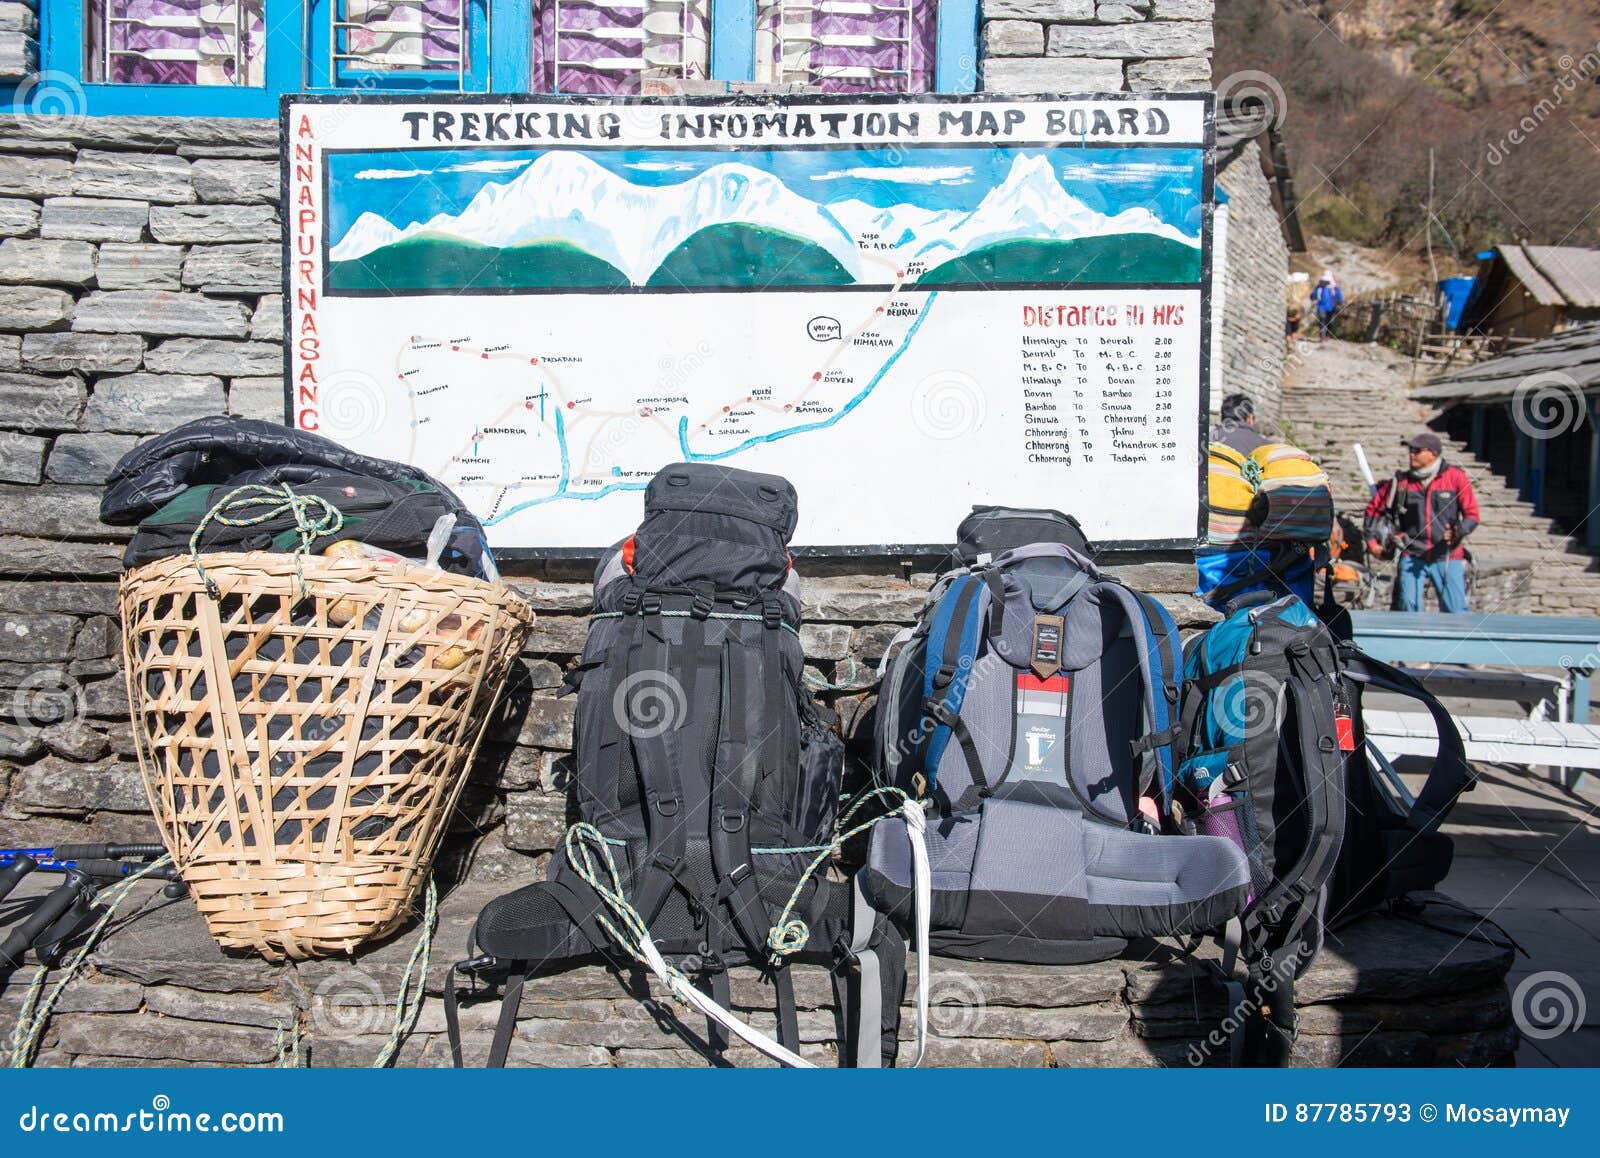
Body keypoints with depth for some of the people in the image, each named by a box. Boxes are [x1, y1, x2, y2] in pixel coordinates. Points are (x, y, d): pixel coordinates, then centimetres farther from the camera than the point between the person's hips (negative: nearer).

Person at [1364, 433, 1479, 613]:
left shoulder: (1456, 477, -1)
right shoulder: (1401, 481, 5)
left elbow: (1472, 515, -2)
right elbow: (1374, 508, 15)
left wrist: (1459, 532, -22)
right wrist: (1372, 541, 8)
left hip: (1448, 558, -1)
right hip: (1412, 557, 2)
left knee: (1455, 610, -4)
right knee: (1407, 607, -7)